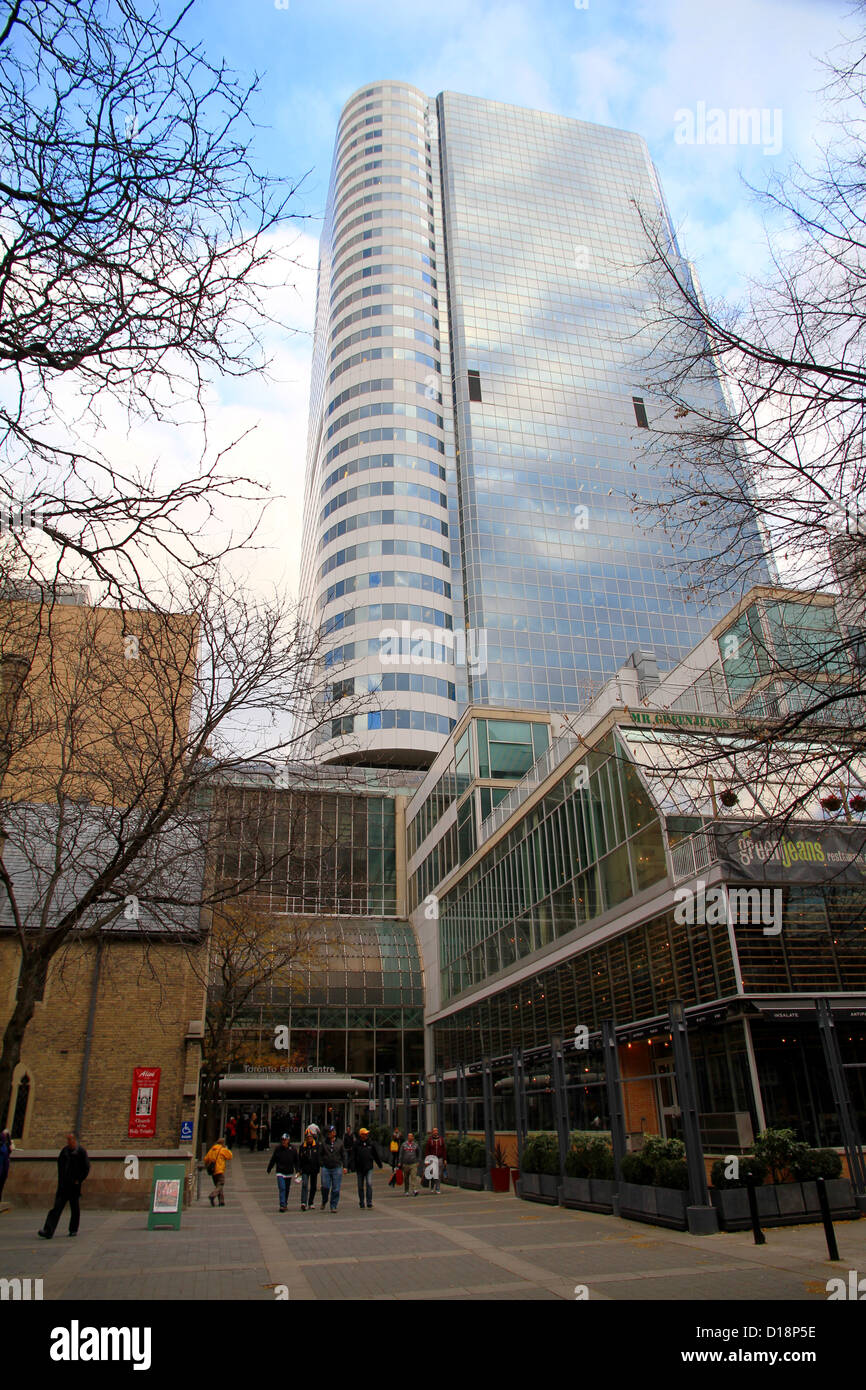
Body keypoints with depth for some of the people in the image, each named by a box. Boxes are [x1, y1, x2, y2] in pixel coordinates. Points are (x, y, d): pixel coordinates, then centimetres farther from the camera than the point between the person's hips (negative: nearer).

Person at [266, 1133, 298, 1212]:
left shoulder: (293, 1150, -2)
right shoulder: (278, 1148, -5)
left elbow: (296, 1161, 6)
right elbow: (273, 1159, 5)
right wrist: (269, 1169, 10)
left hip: (289, 1173, 2)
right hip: (280, 1172, -2)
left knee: (287, 1189, 12)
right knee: (282, 1188, -13)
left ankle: (285, 1203, 29)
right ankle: (282, 1205, -12)